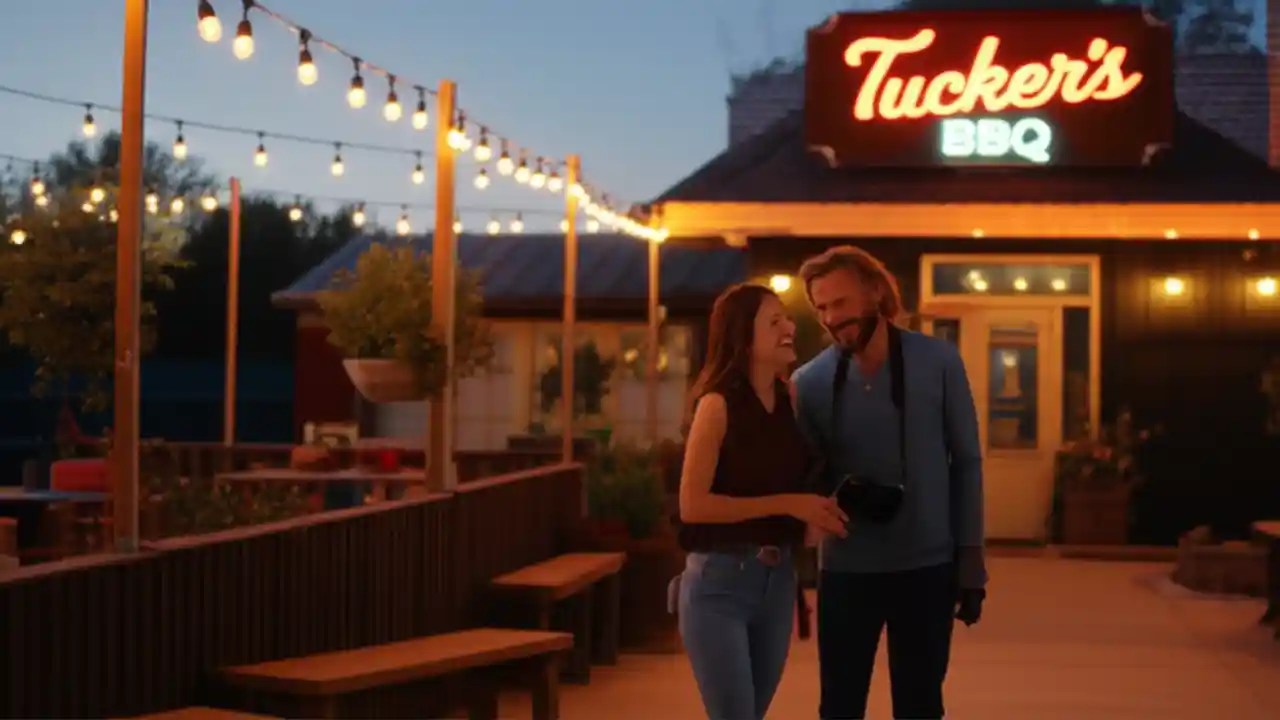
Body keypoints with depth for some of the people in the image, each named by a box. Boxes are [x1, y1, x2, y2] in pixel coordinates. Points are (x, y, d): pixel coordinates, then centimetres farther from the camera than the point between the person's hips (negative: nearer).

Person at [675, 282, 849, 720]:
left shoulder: (791, 401, 5)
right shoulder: (718, 404, -12)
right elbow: (692, 504, -17)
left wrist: (820, 509, 3)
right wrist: (786, 505, -18)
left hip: (777, 581, 6)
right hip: (718, 582, -6)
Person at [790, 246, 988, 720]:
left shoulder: (939, 362, -4)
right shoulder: (810, 381, -3)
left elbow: (966, 462, 1)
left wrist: (971, 560, -2)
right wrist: (842, 491, -20)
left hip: (926, 565, 0)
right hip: (845, 567, 1)